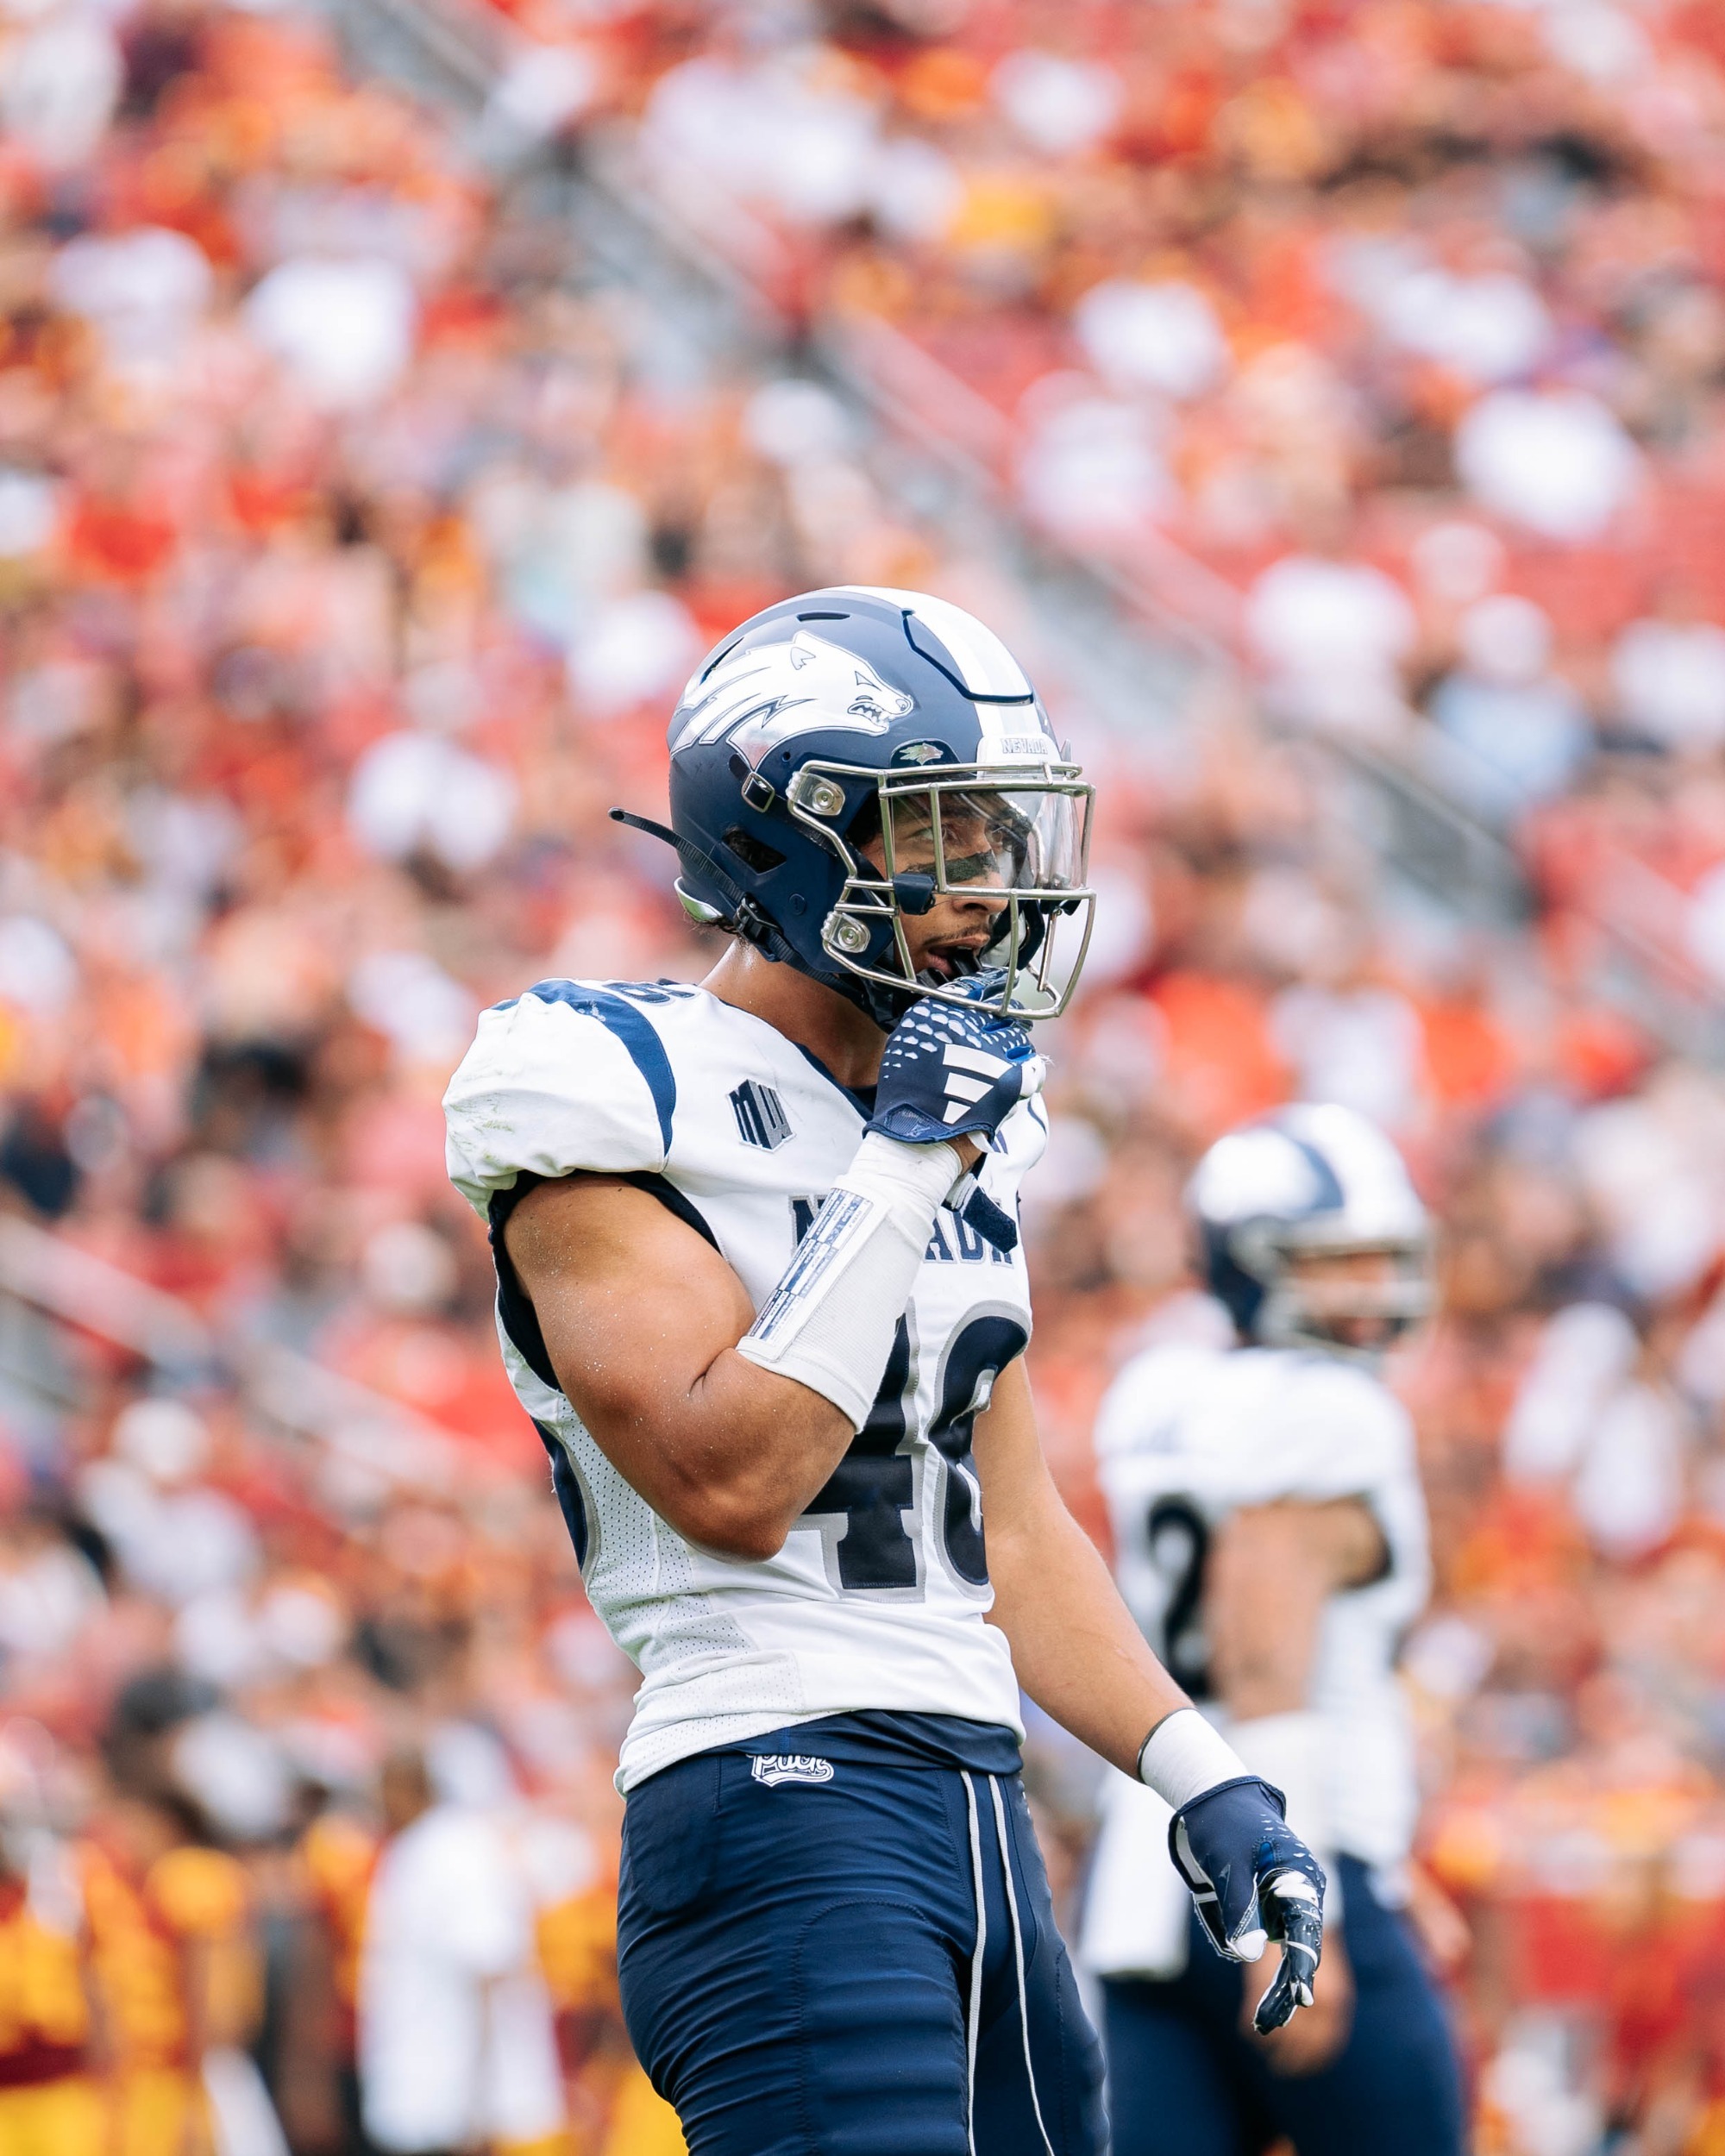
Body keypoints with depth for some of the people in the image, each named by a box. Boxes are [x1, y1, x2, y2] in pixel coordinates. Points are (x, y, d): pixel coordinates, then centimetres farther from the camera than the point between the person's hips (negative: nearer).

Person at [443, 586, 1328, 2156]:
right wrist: (906, 1168, -15)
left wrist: (1200, 1777, 13)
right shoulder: (627, 1102, -8)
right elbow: (730, 1480, -18)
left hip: (979, 1806, 9)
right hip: (778, 1802, -9)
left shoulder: (958, 1110, 16)